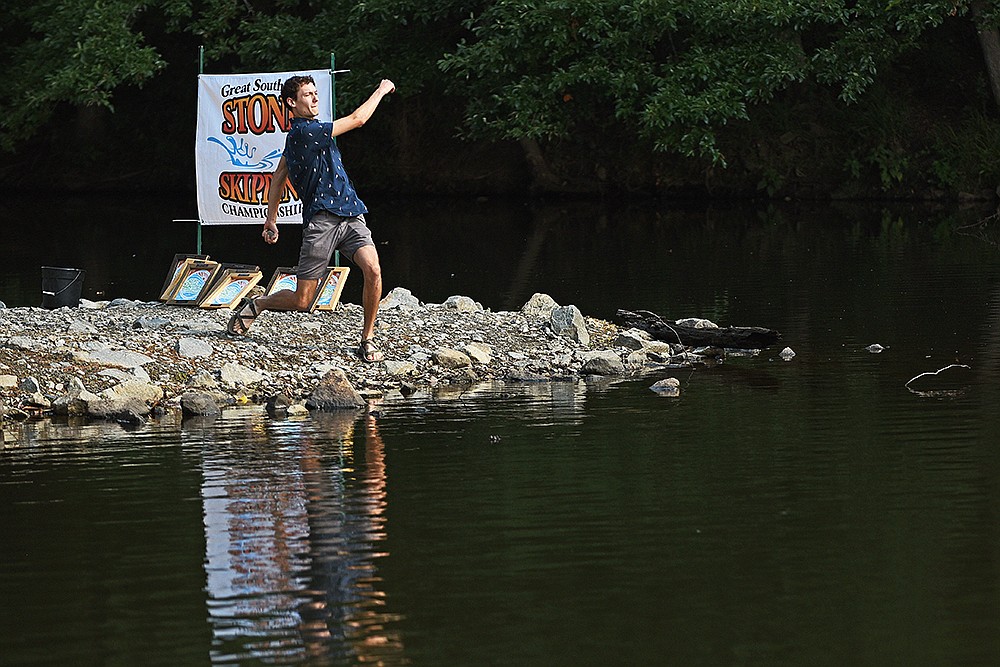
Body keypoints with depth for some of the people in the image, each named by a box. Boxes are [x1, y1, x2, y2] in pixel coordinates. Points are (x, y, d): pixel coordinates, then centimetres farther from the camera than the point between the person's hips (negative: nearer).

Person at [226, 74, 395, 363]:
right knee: (301, 300, -4)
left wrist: (271, 220, 27)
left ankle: (367, 339, -5)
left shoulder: (301, 133, 18)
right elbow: (357, 119, -8)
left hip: (350, 217, 8)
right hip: (322, 220, -8)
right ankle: (255, 305, 25)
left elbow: (278, 177, 24)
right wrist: (381, 91, 5)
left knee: (373, 270, -17)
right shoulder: (302, 132, -10)